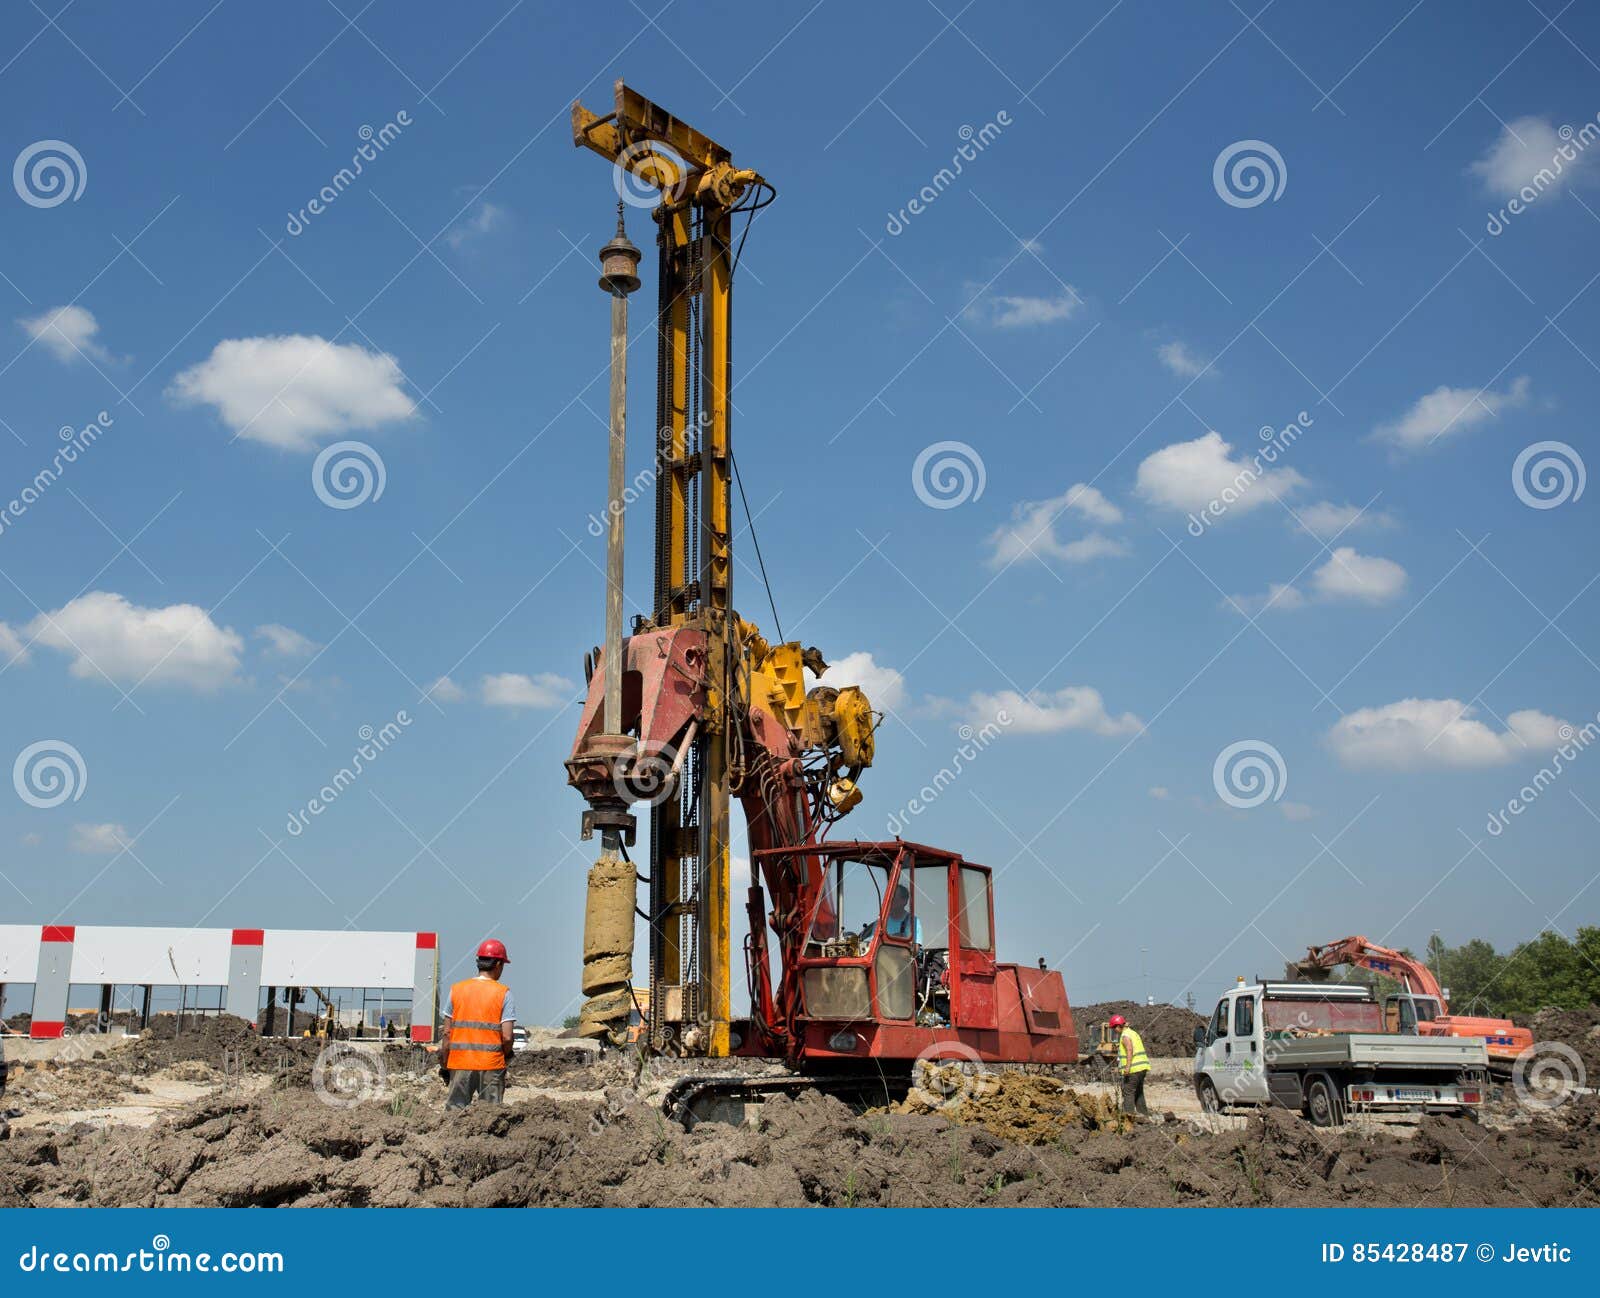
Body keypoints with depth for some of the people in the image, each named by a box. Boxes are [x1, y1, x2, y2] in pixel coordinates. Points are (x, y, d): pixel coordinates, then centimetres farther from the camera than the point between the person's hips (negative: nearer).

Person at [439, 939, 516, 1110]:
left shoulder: (456, 990, 4)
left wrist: (444, 1065, 11)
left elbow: (447, 1034, 3)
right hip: (491, 1064, -2)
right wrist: (507, 1055, 10)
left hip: (460, 1064, 2)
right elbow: (507, 1037, -10)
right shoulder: (503, 993, -5)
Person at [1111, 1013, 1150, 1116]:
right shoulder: (1133, 1033, 18)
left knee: (1128, 1092, -8)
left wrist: (1128, 1066, -33)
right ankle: (1144, 1114, 23)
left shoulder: (1125, 1036, -11)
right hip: (1142, 1067, 10)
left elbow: (1130, 1050, -26)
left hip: (1133, 1069, -10)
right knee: (1138, 1092, 19)